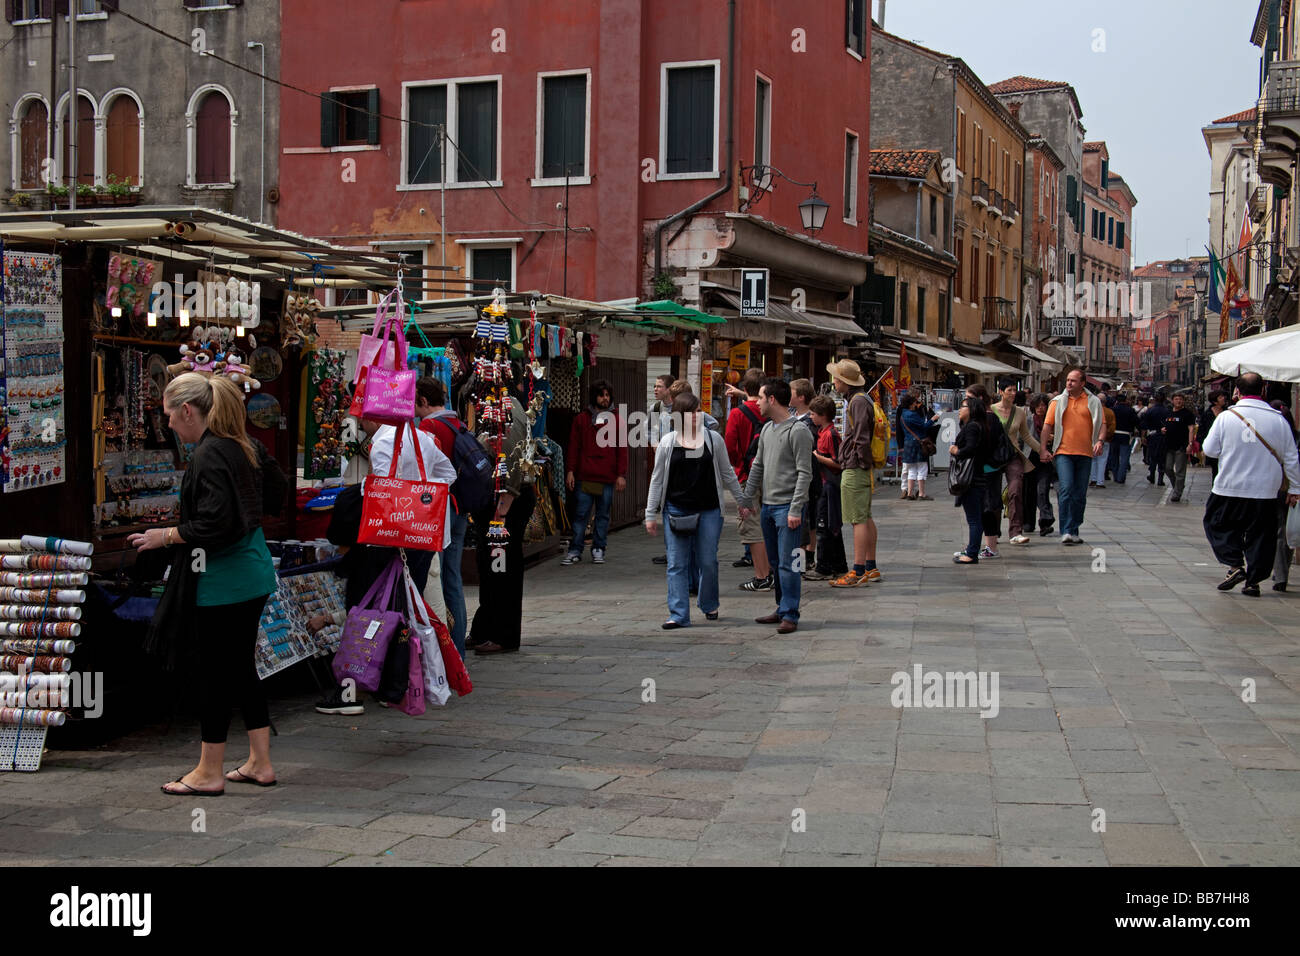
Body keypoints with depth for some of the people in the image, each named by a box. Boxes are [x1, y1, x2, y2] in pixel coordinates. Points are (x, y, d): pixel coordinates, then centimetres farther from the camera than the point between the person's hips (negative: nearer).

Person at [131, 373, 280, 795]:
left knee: (214, 672, 2)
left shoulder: (209, 455, -19)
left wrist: (166, 536, -9)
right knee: (242, 666, 16)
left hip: (221, 581, -9)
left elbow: (214, 525, -24)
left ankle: (209, 772, 13)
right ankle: (259, 762, 23)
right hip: (252, 574, 9)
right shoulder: (239, 447, 10)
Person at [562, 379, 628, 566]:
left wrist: (621, 475, -1)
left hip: (608, 479, 0)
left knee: (603, 515, 7)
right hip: (584, 476, 0)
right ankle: (575, 551, 6)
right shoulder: (582, 419, 7)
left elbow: (622, 449, 5)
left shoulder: (617, 420, 6)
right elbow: (573, 446, 8)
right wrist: (571, 471, 1)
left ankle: (598, 550, 16)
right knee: (580, 514, 1)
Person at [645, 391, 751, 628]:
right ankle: (678, 614, 2)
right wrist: (651, 514, 4)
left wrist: (743, 501, 14)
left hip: (709, 510, 0)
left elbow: (727, 473, 12)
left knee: (708, 561, 6)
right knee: (677, 564, -1)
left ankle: (709, 605, 28)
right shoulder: (667, 443, 2)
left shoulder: (713, 439, 3)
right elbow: (657, 480, 6)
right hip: (676, 510, 0)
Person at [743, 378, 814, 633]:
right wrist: (747, 499, 18)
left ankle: (790, 615, -3)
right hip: (768, 506, 8)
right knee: (775, 562, 13)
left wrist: (795, 510, -18)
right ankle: (782, 609, 22)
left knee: (787, 563, -7)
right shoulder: (767, 430, 15)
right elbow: (758, 467, 22)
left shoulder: (798, 431, -10)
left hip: (788, 506, -8)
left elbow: (805, 473, -13)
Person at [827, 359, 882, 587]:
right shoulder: (859, 399, 17)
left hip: (855, 470, -11)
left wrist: (862, 463, -14)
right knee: (865, 518, 14)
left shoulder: (858, 402, -15)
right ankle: (871, 568, 20)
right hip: (860, 468, 11)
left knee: (859, 519, -9)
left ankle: (858, 572, -9)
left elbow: (862, 439, -19)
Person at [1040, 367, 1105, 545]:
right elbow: (1047, 425, 8)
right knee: (1066, 489, -16)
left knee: (1080, 494, 5)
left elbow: (1102, 423, 9)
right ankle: (1066, 531, -17)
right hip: (1063, 452, -2)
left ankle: (1074, 531, 16)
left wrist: (1099, 440, -9)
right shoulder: (1058, 401, 8)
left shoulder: (1093, 402, 8)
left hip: (1085, 453, 2)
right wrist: (1043, 449, 1)